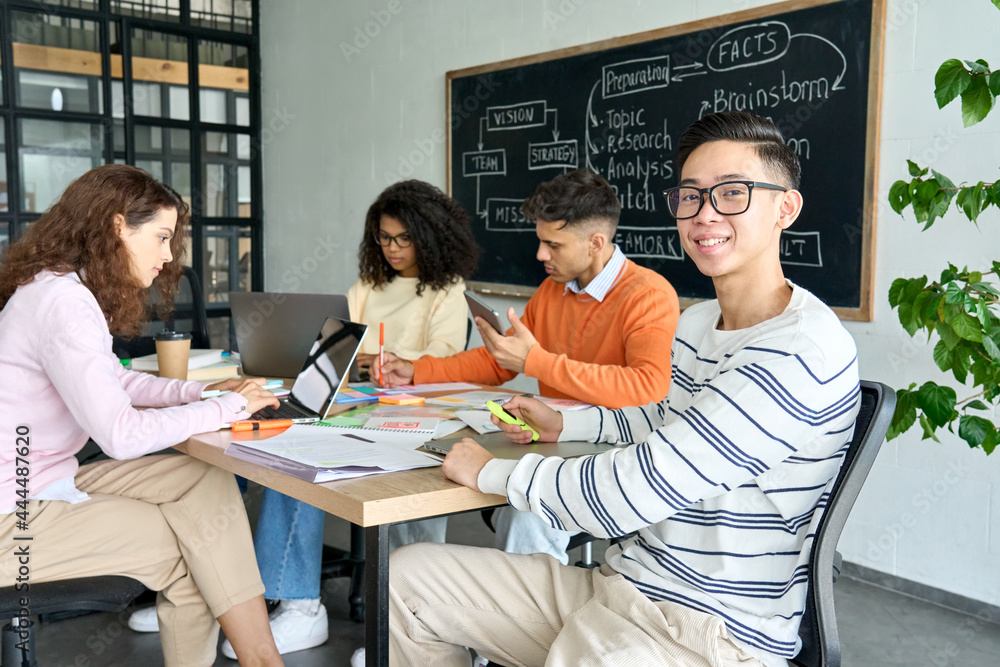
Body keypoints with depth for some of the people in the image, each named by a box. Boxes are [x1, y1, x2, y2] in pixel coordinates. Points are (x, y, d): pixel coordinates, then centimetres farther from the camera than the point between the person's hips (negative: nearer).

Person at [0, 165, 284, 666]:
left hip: (47, 483, 9)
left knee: (209, 484, 0)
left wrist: (208, 391, 6)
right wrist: (229, 409, -14)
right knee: (193, 539, -6)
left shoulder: (71, 289, 8)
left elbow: (115, 382, 19)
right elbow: (121, 435, -25)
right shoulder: (63, 301, -23)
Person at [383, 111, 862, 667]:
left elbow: (626, 496, -26)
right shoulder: (697, 323, 9)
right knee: (406, 578, 8)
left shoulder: (803, 352, -23)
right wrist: (566, 425, 18)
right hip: (622, 580, 9)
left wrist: (490, 471, -11)